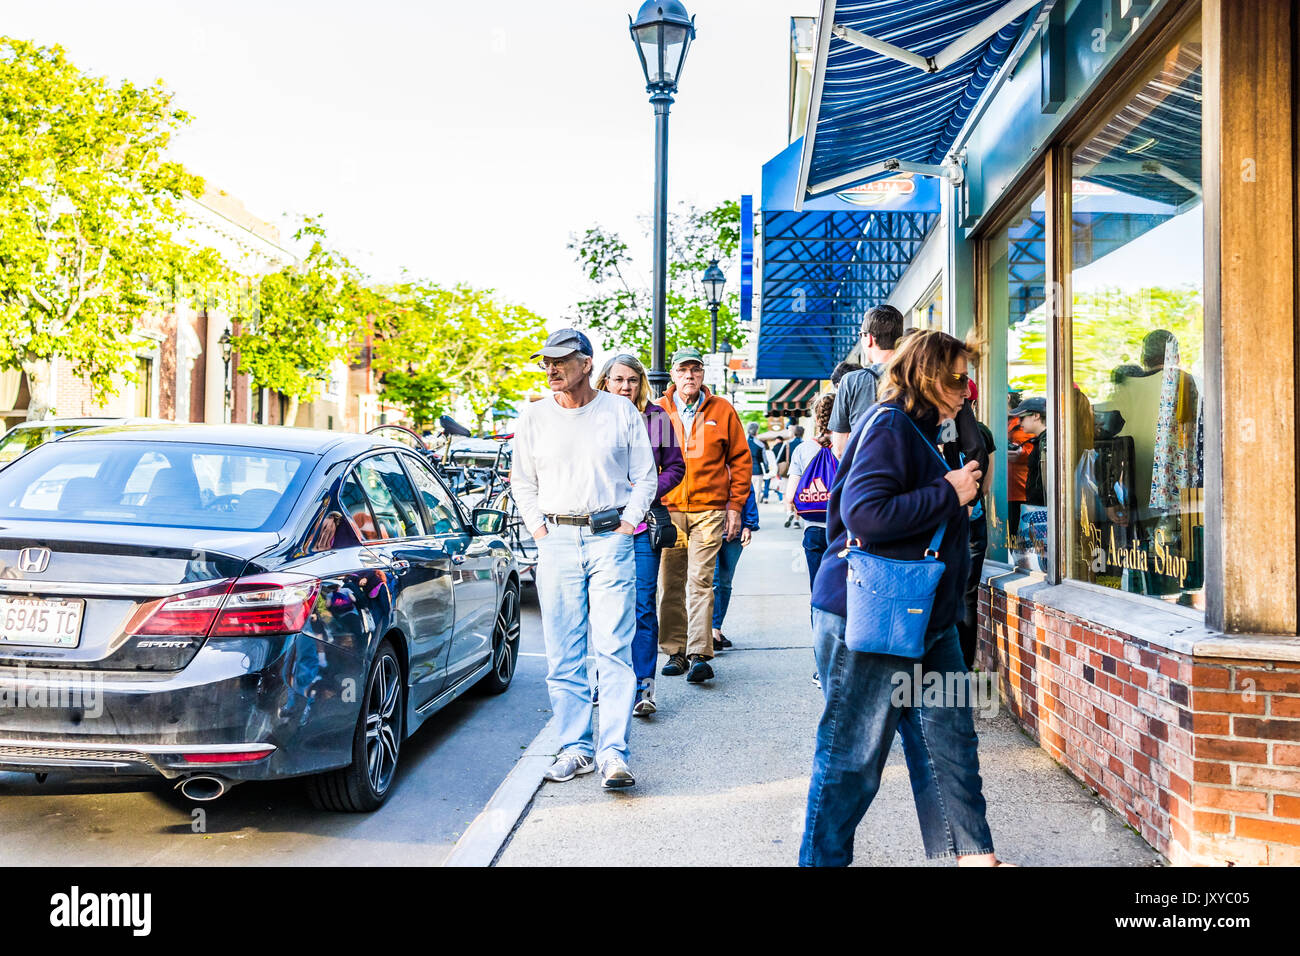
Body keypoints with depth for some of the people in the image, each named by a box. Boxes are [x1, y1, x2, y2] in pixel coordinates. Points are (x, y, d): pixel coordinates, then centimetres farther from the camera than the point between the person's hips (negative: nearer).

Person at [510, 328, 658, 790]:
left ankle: (613, 752, -6)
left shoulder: (621, 412, 5)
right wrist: (537, 527, 6)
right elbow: (522, 481, 18)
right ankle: (576, 748, 14)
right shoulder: (534, 417, 10)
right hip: (556, 542, 2)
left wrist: (627, 523, -1)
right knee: (563, 655, 4)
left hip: (610, 539, -2)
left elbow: (645, 477, 9)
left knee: (614, 649, -7)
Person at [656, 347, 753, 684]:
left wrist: (735, 506, 3)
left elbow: (740, 460, 9)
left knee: (700, 581, -9)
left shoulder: (722, 410, 6)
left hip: (709, 509, -1)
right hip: (667, 509, 2)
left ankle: (699, 654, -10)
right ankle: (675, 652, 13)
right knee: (670, 584, 4)